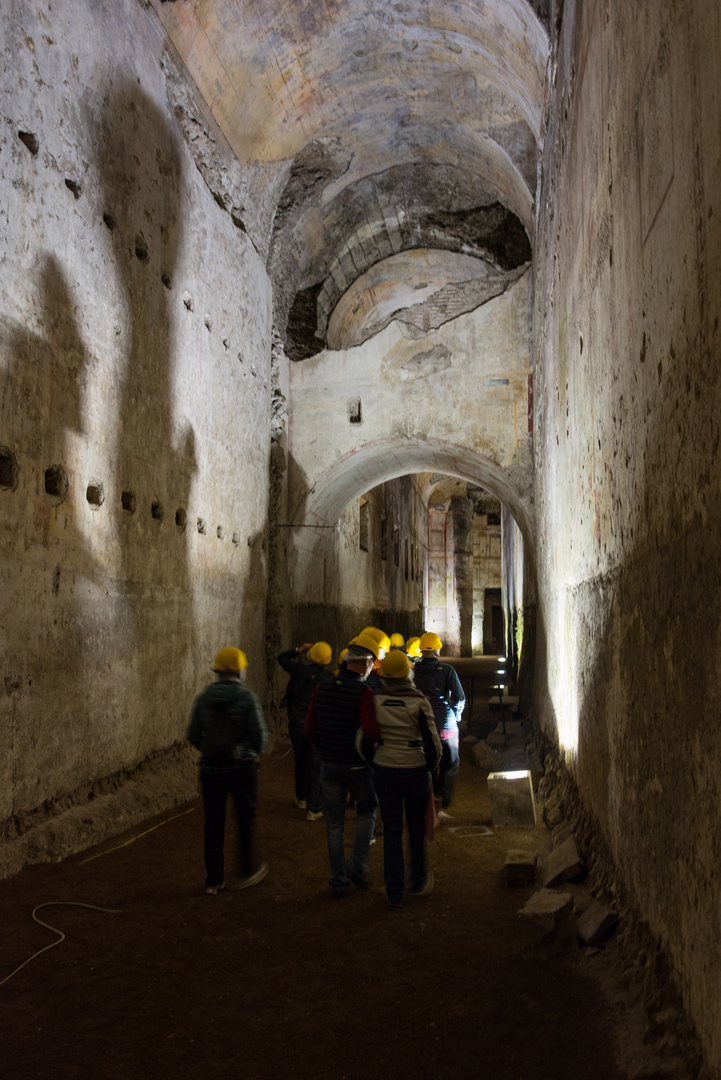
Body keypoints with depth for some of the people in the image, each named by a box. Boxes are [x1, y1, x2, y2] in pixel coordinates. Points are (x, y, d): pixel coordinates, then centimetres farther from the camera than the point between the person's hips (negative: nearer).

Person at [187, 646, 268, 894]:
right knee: (246, 820, 15)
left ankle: (214, 880, 18)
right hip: (242, 767, -3)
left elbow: (193, 735, 2)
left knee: (213, 824, 11)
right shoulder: (247, 697, -12)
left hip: (211, 768, 3)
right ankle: (247, 871, 24)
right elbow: (260, 735, -12)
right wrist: (253, 751, 9)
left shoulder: (204, 697, -1)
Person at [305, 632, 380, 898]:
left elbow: (310, 729, 6)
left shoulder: (322, 688, 0)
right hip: (357, 766, -4)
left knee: (334, 824, 13)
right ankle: (358, 866, 15)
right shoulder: (364, 693, -17)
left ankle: (339, 882, 20)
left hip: (329, 765, 4)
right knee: (366, 812, 22)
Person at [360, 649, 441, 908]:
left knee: (391, 829, 11)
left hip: (384, 770, 2)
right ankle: (419, 881, 33)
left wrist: (371, 762, 15)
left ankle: (394, 891, 15)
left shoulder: (375, 700, -7)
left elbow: (365, 737, -1)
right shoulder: (419, 701, -14)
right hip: (415, 770, -1)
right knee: (416, 827, 18)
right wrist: (430, 765, 4)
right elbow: (432, 741, -13)